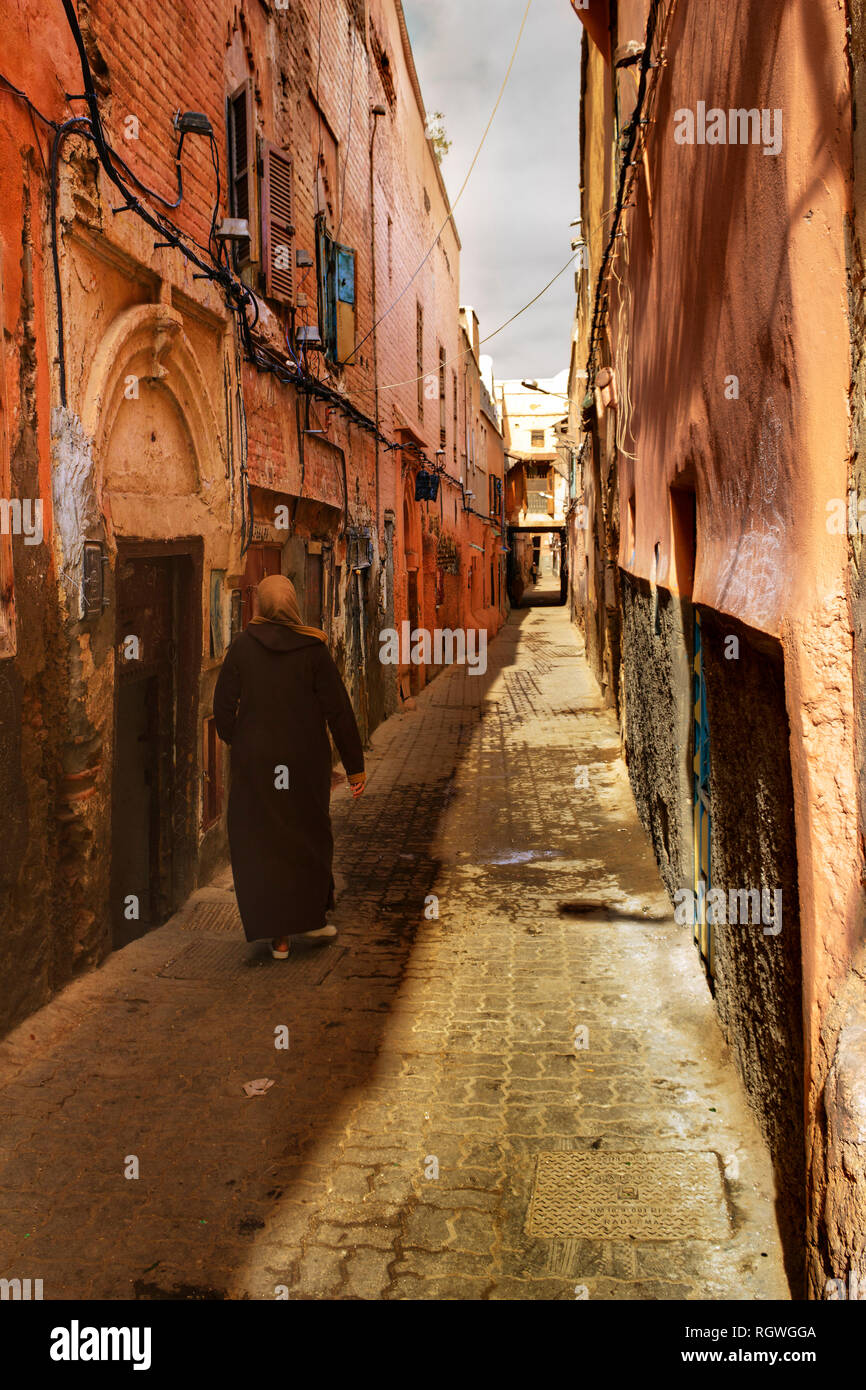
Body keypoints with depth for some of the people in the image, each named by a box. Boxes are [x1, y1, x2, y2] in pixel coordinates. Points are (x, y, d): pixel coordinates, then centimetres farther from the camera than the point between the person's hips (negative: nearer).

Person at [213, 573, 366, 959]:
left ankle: (279, 935, 6)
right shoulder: (313, 648, -8)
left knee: (261, 842, 8)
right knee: (309, 833, 21)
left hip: (255, 759, 0)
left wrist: (235, 741, 17)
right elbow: (338, 710, -9)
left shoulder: (242, 646, -6)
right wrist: (354, 765, -3)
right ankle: (312, 916, 28)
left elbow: (223, 705, -5)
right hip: (305, 759, 0)